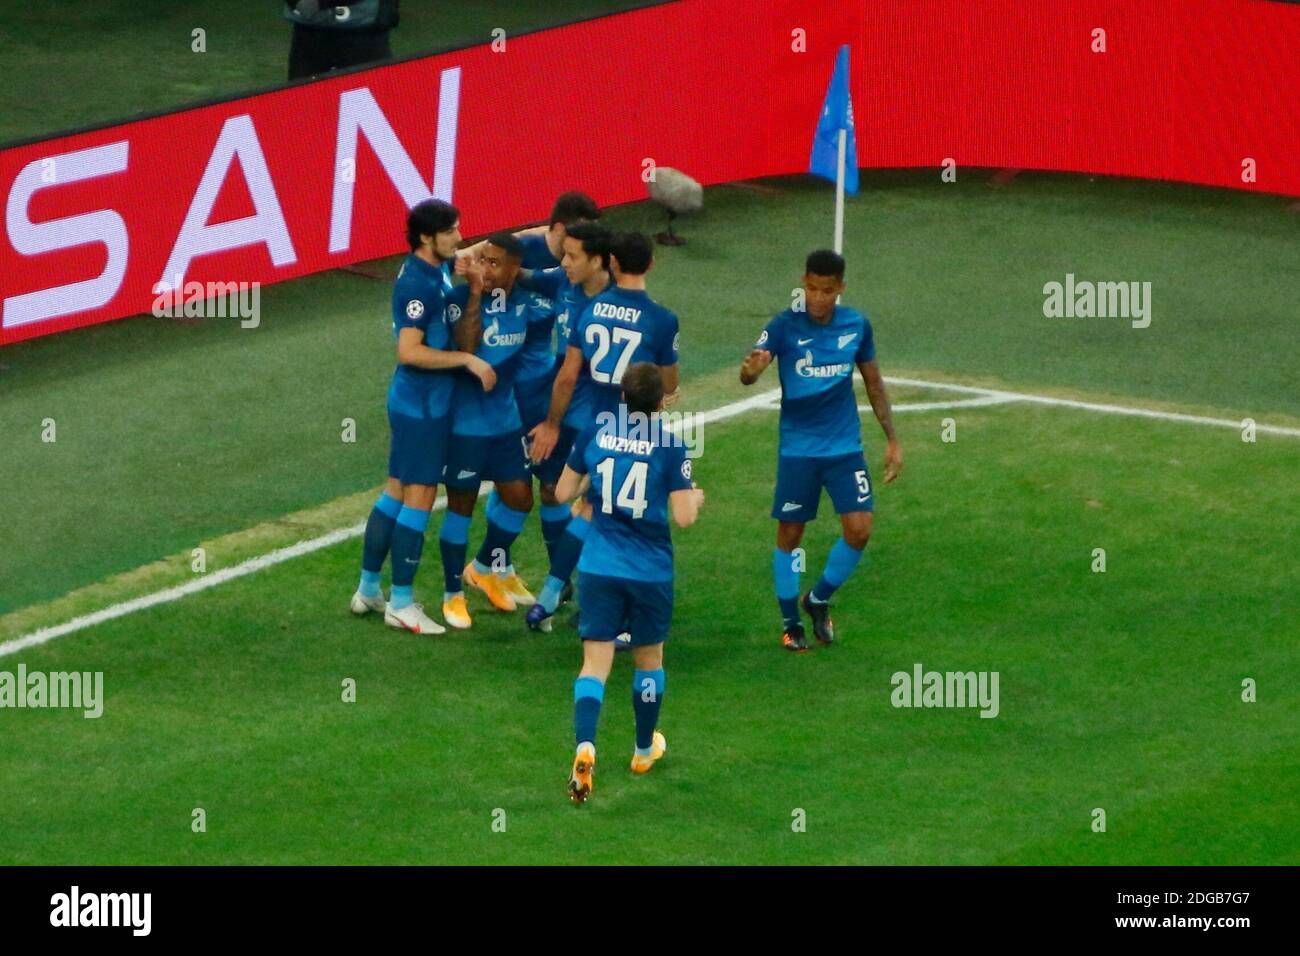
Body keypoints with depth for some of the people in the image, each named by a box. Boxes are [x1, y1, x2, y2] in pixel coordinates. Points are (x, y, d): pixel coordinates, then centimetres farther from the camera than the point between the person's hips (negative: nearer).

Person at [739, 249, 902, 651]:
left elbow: (873, 383, 12)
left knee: (859, 530, -5)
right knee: (790, 535, 3)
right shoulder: (785, 326, -11)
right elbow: (747, 374, -24)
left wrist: (892, 440, 11)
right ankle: (790, 622, 21)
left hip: (845, 446, 3)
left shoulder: (856, 325, 0)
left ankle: (819, 601, 20)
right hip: (797, 448, -3)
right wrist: (751, 368, -49)